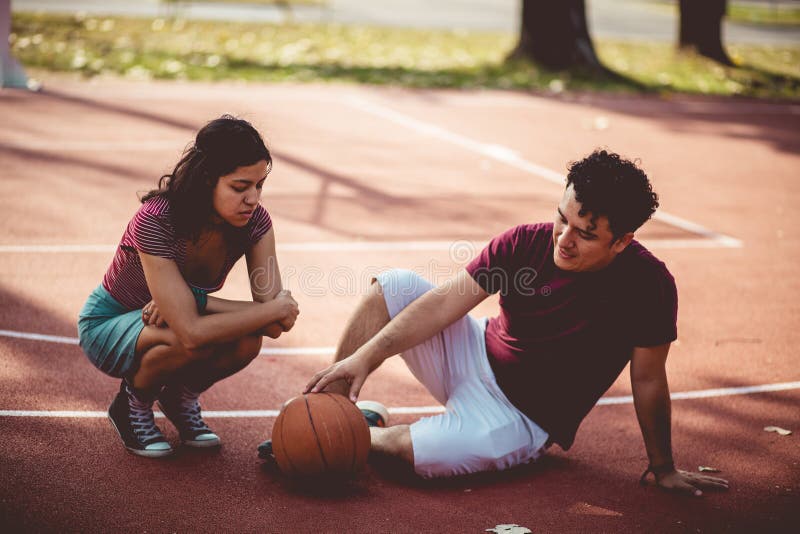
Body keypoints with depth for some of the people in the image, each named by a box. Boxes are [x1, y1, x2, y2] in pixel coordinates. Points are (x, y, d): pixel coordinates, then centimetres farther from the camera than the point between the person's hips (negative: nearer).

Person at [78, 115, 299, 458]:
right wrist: (277, 309, -33)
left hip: (171, 323, 5)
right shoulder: (156, 222, -35)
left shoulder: (254, 220, -19)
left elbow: (274, 324, -24)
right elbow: (191, 333, -41)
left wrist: (195, 302, -33)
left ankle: (181, 397, 5)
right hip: (109, 326, -5)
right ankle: (132, 404, -3)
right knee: (193, 343, -36)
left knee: (247, 338, -27)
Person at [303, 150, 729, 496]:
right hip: (476, 358, 4)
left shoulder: (649, 285, -23)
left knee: (429, 453, -32)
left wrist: (663, 468, -4)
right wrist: (366, 356, -22)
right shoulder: (525, 243, -13)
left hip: (524, 417, -4)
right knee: (393, 286, -14)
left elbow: (647, 380, -13)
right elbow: (445, 302, -13)